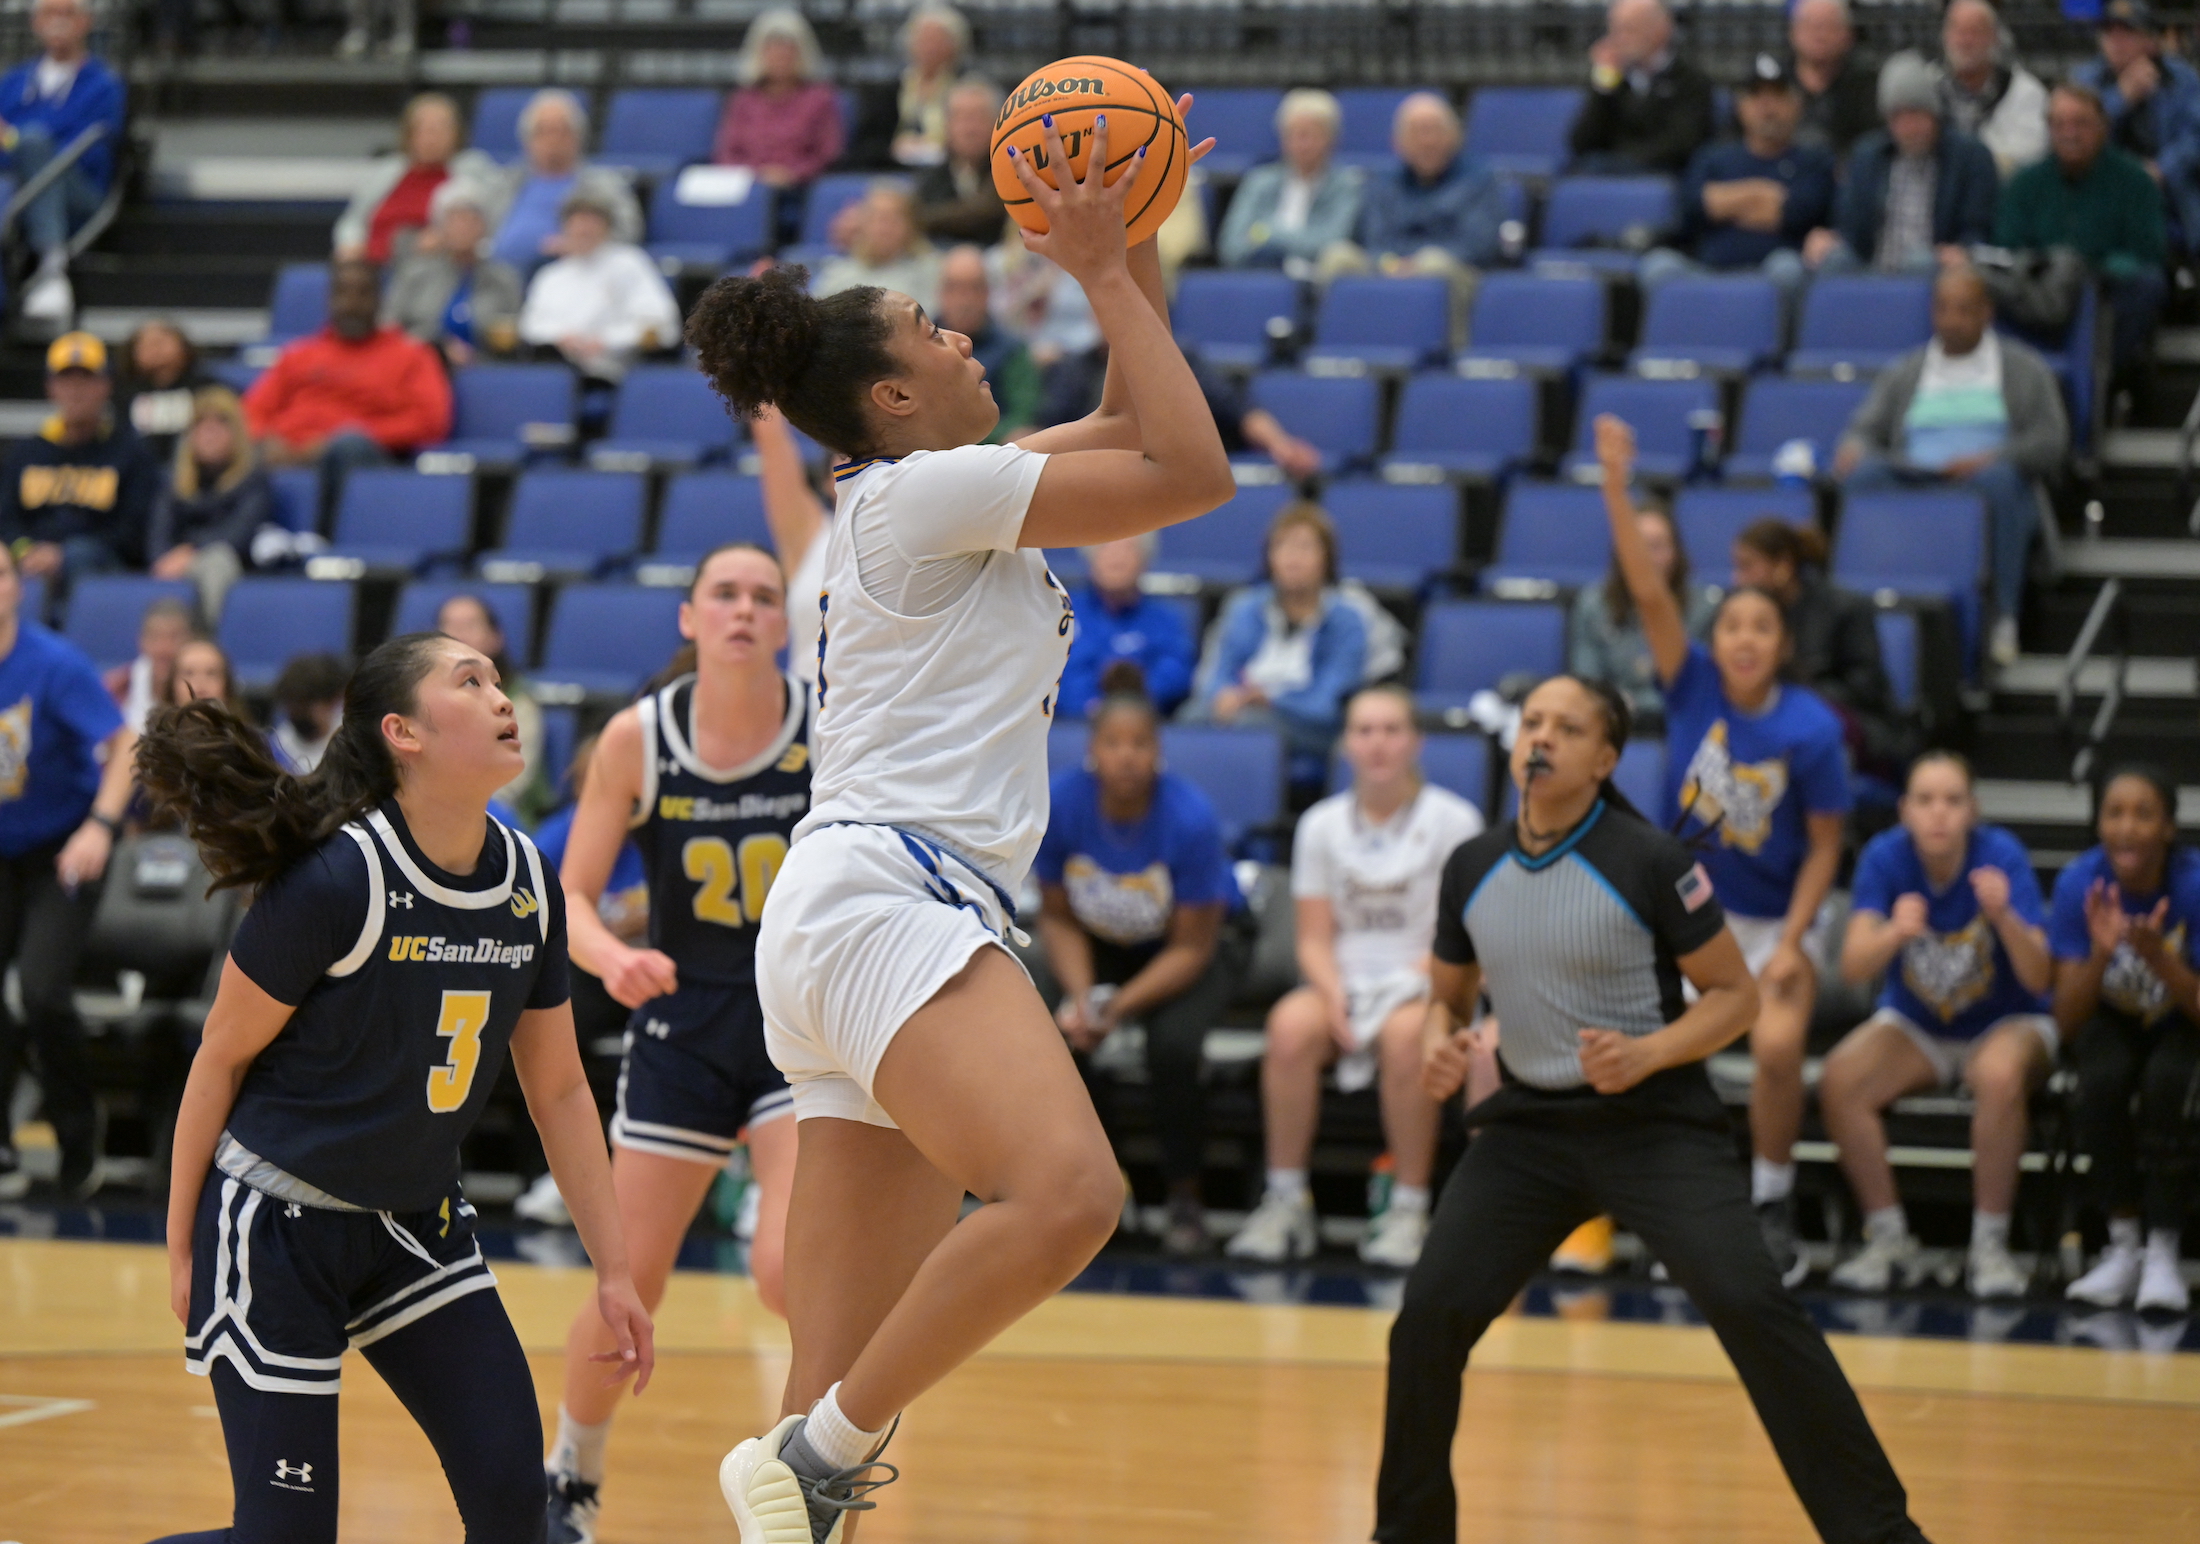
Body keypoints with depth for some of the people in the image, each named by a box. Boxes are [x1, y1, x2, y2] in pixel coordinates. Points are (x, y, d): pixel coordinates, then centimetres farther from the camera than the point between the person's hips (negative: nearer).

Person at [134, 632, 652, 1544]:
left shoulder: (528, 884, -1)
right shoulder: (332, 882, -20)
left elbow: (558, 1092, 8)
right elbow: (220, 1059, -10)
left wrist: (613, 1269, 8)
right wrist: (181, 1247, -4)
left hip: (420, 1226, 6)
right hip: (277, 1225, -6)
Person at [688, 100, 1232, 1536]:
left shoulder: (948, 492, 26)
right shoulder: (925, 487, -2)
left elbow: (1132, 425, 37)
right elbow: (1192, 471, -5)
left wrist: (1140, 247, 26)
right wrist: (1100, 273, 2)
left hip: (908, 911, 10)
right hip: (883, 893, -10)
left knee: (842, 1408, 1)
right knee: (1066, 1193, -32)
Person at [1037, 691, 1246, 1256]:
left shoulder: (1189, 818, -28)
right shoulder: (1060, 804, -20)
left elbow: (1190, 946, -20)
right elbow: (1058, 918, -6)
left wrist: (1119, 1005, -32)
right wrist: (1081, 995, -23)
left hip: (1205, 937, -3)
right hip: (1102, 943, 3)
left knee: (1173, 1042, -32)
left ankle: (1185, 1199, -11)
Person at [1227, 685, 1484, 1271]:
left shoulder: (1453, 821, 1)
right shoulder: (1322, 825, 10)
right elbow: (1315, 937, 7)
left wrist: (1408, 981, -18)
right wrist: (1334, 995, -13)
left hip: (1424, 987, -2)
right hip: (1344, 981, 2)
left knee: (1404, 1033, -37)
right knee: (1292, 1025, -31)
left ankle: (1409, 1208, -28)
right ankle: (1285, 1199, -25)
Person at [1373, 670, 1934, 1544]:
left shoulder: (1648, 862, -12)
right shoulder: (1471, 871, 1)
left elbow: (1735, 995, -6)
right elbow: (1449, 993, 17)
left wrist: (1648, 1053, -22)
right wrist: (1438, 1041, -6)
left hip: (1653, 1121, -4)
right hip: (1528, 1124, 4)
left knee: (1750, 1307, -19)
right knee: (1430, 1314, -7)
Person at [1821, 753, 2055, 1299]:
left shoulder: (2002, 856, -20)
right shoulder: (1885, 857, -14)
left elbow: (2038, 979, -25)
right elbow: (1853, 967, -23)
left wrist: (2005, 919, -44)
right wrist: (1895, 933, -44)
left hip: (2007, 1024, -3)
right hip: (1915, 1027, 3)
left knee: (1999, 1075, -37)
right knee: (1839, 1080, -25)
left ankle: (1989, 1245, -23)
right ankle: (1888, 1240, -11)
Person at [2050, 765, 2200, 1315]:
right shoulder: (2081, 884, -17)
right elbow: (2067, 1023, -18)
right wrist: (2100, 954, -35)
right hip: (2114, 1022, 1)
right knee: (2104, 1078, -33)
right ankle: (2123, 1243, -18)